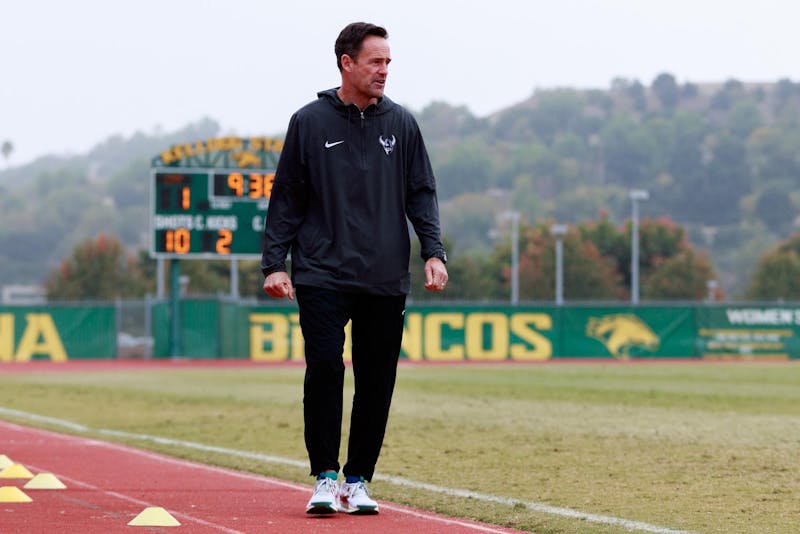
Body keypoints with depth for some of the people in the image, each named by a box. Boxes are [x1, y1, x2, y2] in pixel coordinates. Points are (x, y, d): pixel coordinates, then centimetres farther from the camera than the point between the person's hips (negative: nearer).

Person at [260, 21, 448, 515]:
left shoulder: (401, 124, 9)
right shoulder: (310, 122, 3)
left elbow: (422, 194, 11)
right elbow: (287, 198, 5)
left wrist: (434, 252, -3)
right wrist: (274, 262, -1)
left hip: (385, 280, 2)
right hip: (323, 276, -2)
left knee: (377, 382, 3)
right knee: (325, 369, -10)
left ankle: (358, 479, 13)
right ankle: (325, 478, -1)